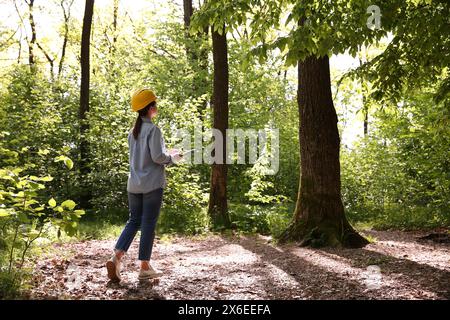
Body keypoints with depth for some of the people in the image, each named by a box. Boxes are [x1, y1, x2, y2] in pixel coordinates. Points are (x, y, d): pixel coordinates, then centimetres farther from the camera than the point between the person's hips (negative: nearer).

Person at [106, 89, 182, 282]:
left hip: (134, 184, 7)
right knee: (148, 224, 1)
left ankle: (116, 257, -1)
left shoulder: (133, 132, 13)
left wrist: (167, 156, 20)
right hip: (152, 184, -7)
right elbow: (157, 156, -18)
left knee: (134, 221, 14)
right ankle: (145, 267, 8)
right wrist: (172, 158, 2)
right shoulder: (153, 130, -12)